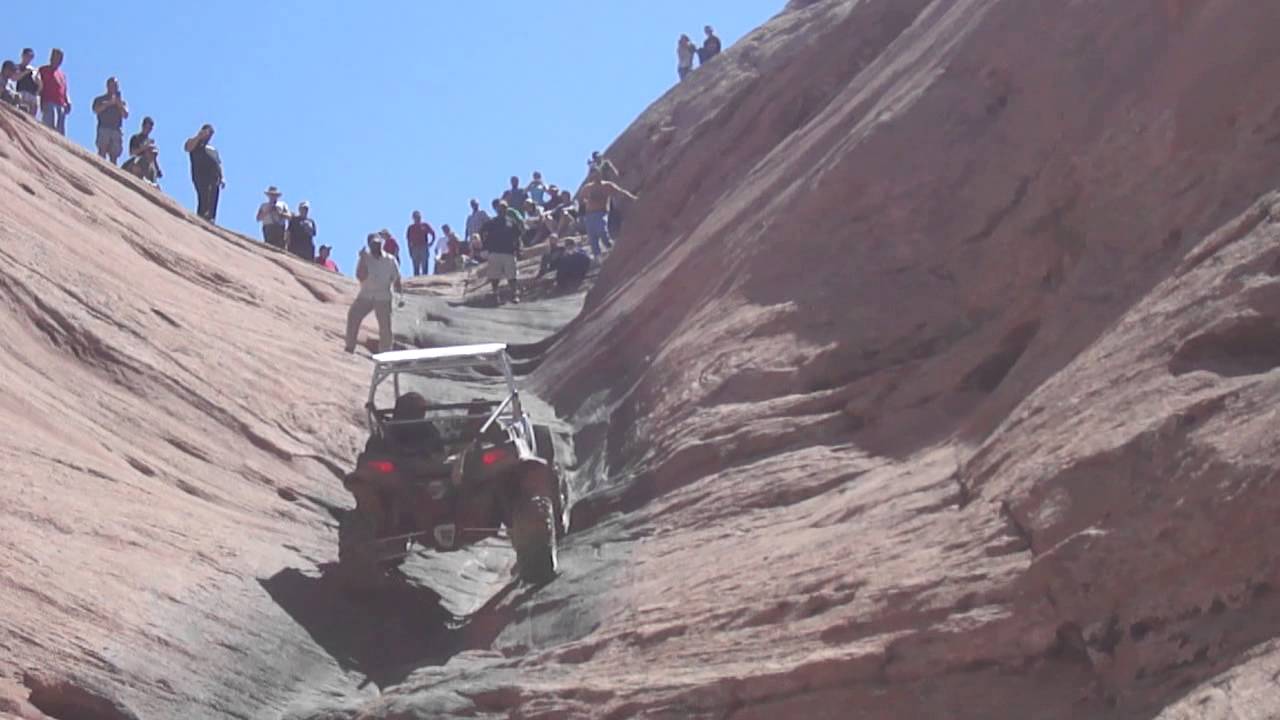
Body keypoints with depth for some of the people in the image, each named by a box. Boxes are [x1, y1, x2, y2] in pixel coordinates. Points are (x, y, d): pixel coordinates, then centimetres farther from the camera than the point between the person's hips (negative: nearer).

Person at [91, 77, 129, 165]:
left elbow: (126, 115, 8)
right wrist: (108, 103, -6)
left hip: (117, 130, 2)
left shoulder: (122, 101, 23)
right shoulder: (100, 99, 17)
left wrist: (119, 103, -2)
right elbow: (96, 110, -1)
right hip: (104, 129, -2)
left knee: (114, 156, -6)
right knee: (102, 152, -16)